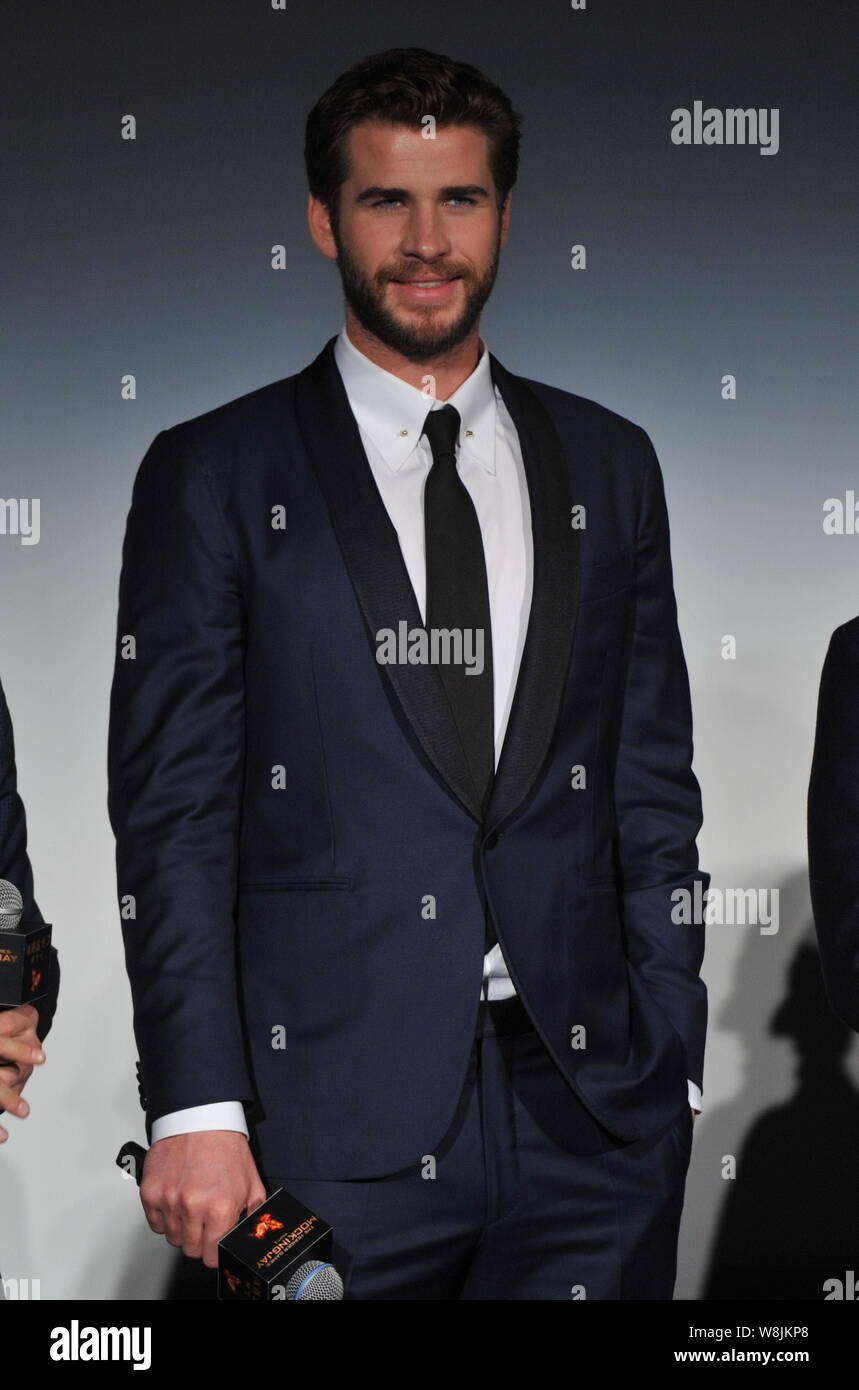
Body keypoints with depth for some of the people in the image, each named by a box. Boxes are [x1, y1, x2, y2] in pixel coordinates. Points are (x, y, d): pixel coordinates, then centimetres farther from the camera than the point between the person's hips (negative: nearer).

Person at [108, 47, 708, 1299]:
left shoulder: (606, 466, 12)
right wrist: (197, 1111, -10)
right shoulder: (213, 477, 2)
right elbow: (172, 811, -3)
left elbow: (653, 786, 12)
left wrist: (674, 1065, 6)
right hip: (332, 1130, -2)